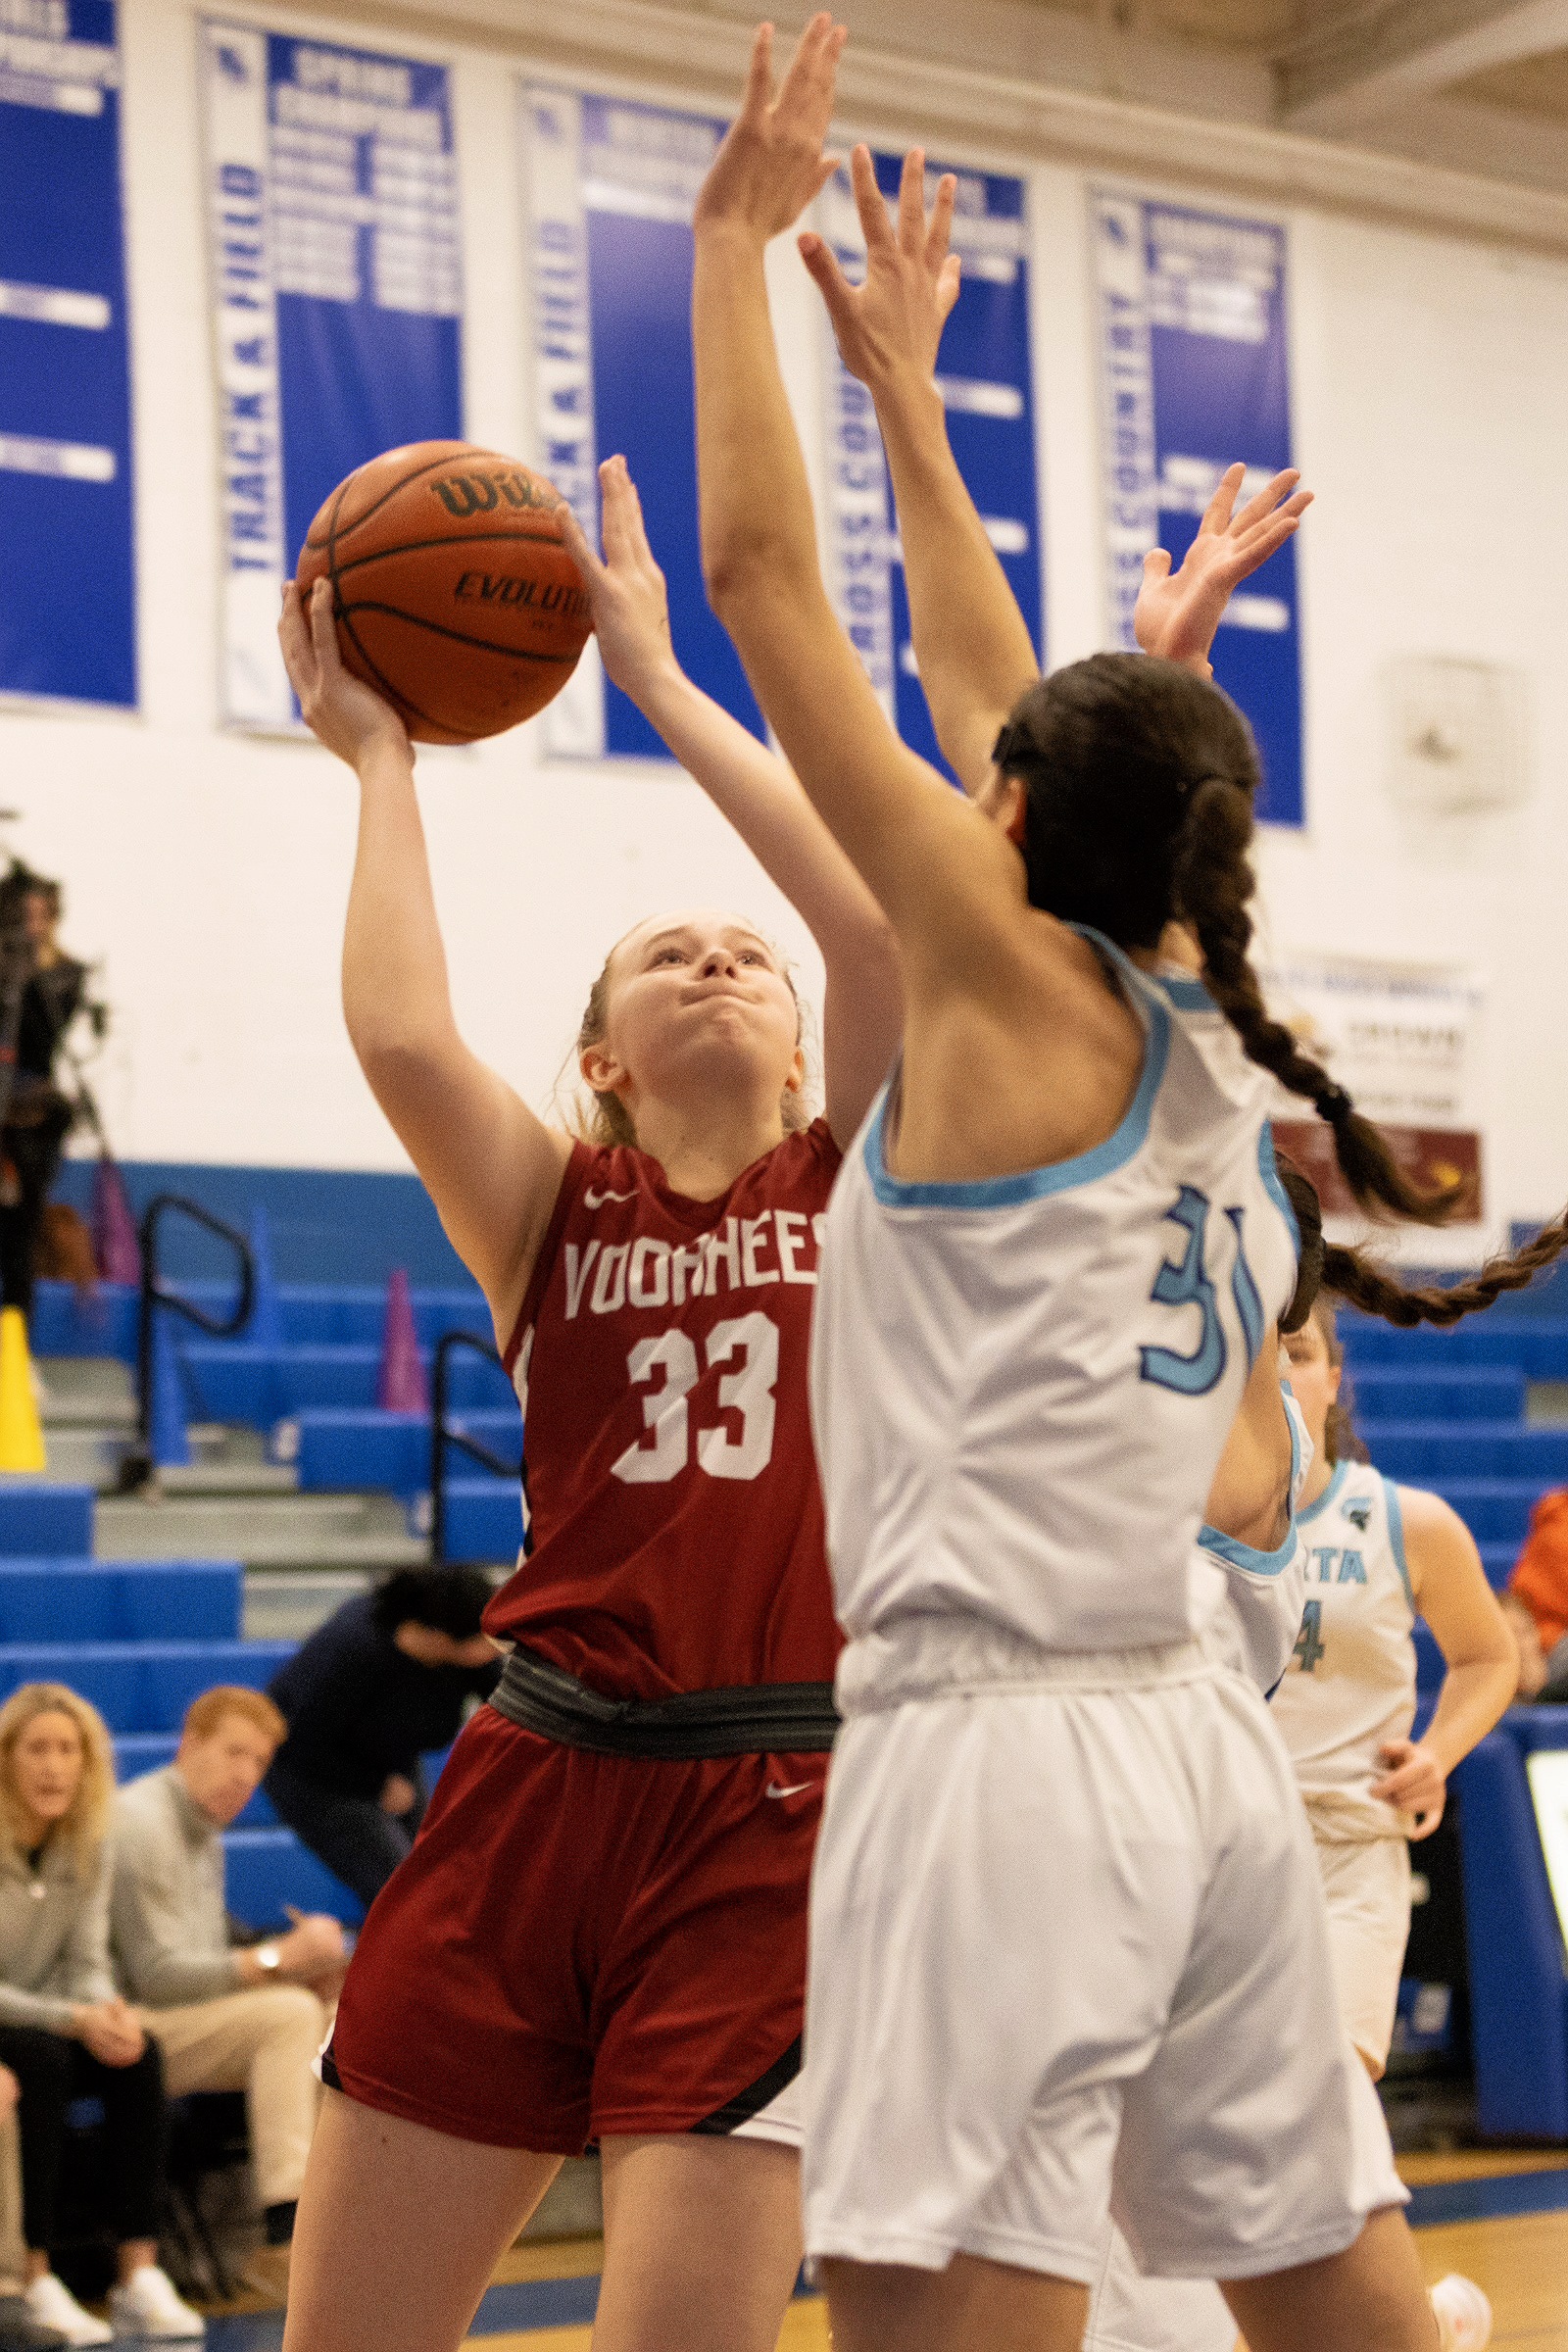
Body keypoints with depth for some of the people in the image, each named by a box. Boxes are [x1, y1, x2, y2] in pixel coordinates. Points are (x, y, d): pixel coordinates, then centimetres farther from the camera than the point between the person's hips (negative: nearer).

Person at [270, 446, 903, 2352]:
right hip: (534, 1794, 2)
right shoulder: (550, 1214, 10)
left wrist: (657, 680, 0)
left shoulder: (852, 1187, 9)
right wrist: (379, 755, 2)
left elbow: (880, 921, -7)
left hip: (771, 1821, -1)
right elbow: (399, 1037, -10)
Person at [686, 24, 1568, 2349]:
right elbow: (1011, 699, 26)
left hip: (1003, 1742, -8)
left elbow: (760, 572, -4)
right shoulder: (1204, 1023, 13)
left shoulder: (1017, 980, -5)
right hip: (1197, 1742, 8)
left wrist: (738, 235, 5)